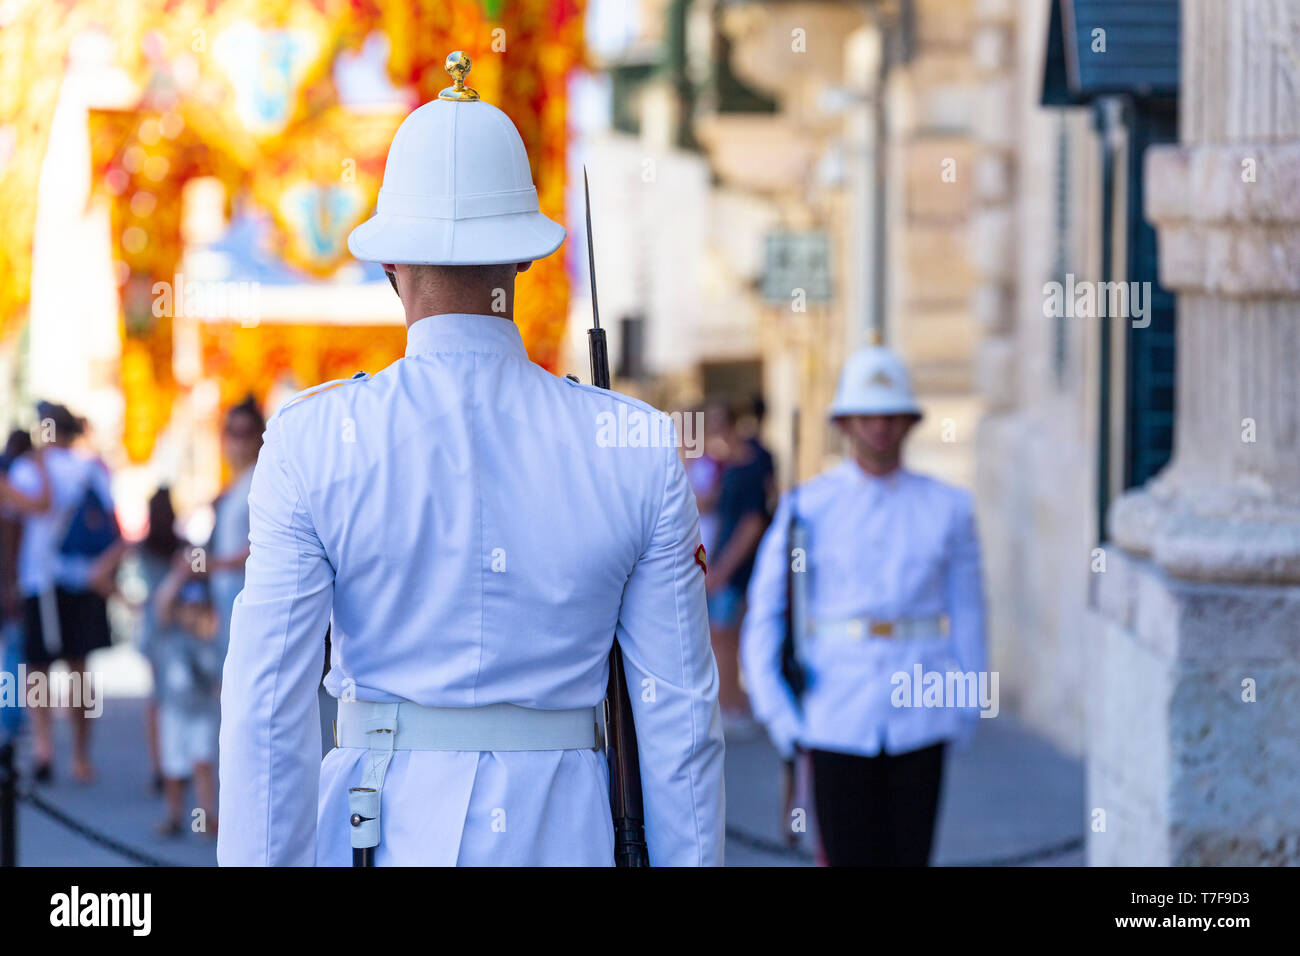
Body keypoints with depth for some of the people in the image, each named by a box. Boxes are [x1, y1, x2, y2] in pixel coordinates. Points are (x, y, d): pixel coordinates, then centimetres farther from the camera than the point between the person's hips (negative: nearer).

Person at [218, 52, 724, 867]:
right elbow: (680, 709, 1)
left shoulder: (313, 443, -6)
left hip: (378, 835, -1)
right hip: (561, 842, 1)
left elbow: (268, 708, -9)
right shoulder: (639, 452, -1)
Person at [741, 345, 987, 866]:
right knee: (850, 855, -2)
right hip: (836, 717, -1)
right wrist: (774, 705, -2)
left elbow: (967, 610, 10)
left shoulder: (947, 508, 6)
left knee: (910, 853, 2)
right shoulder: (807, 507, 2)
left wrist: (966, 702, 7)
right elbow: (765, 610, 3)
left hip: (919, 717, 1)